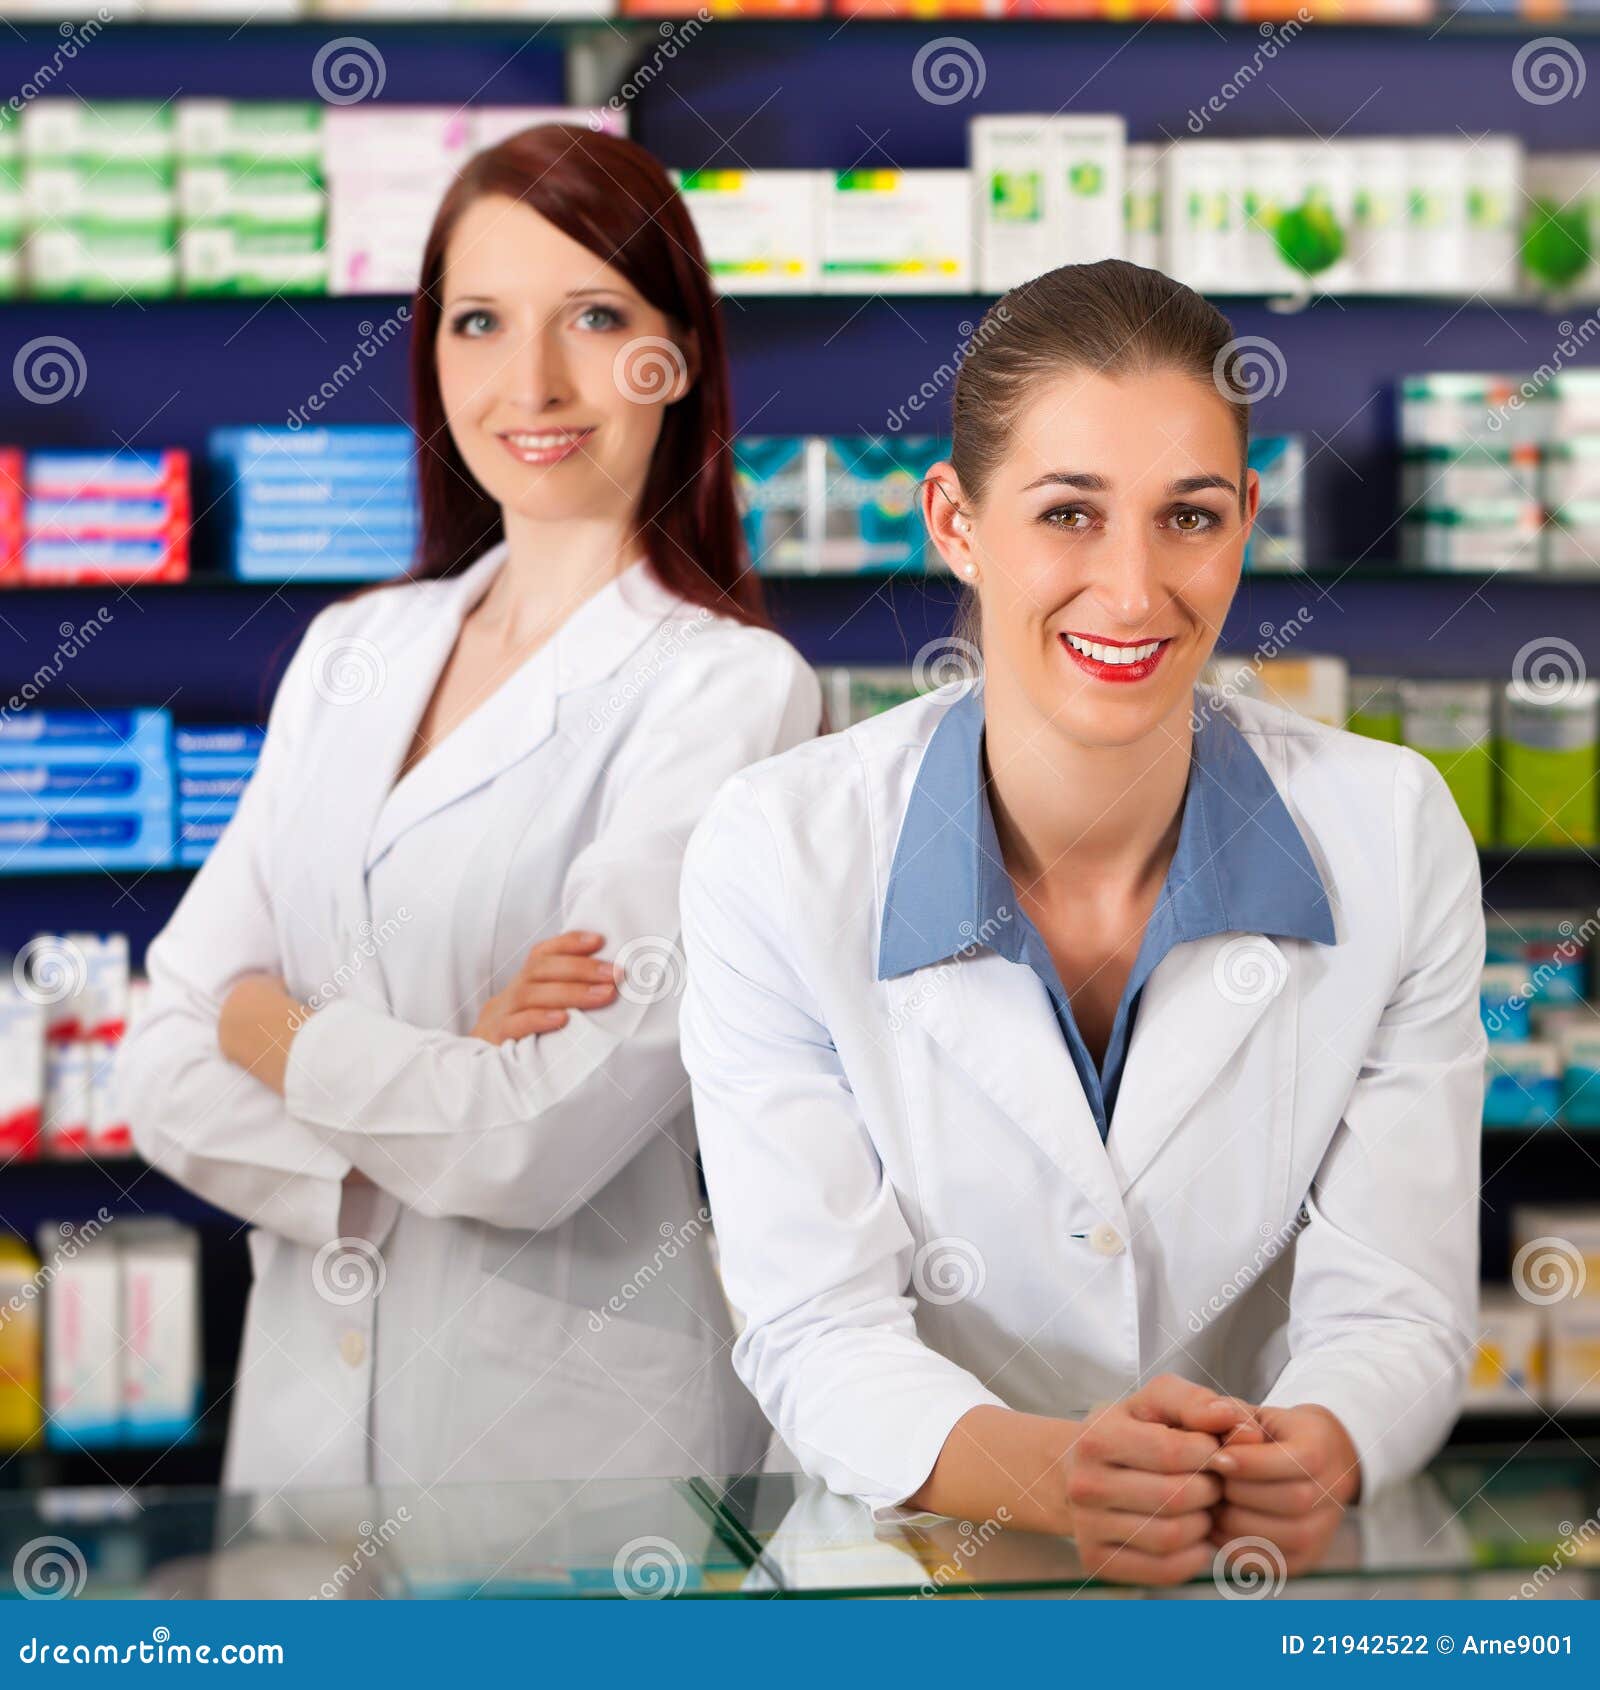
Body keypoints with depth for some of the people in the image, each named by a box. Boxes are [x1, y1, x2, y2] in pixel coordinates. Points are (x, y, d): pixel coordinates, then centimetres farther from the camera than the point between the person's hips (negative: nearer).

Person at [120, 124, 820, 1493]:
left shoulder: (730, 690, -12)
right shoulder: (349, 656, 6)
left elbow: (542, 1143, -19)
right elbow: (168, 1070, 0)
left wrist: (274, 1027, -4)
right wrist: (432, 1091, -16)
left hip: (573, 1427, -5)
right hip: (304, 1392, 5)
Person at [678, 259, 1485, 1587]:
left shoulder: (1391, 835, -4)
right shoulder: (779, 854, -8)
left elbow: (1395, 1308, -3)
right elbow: (816, 1333, -9)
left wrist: (1316, 1454, -26)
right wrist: (1047, 1474, -29)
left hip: (1276, 1565, 2)